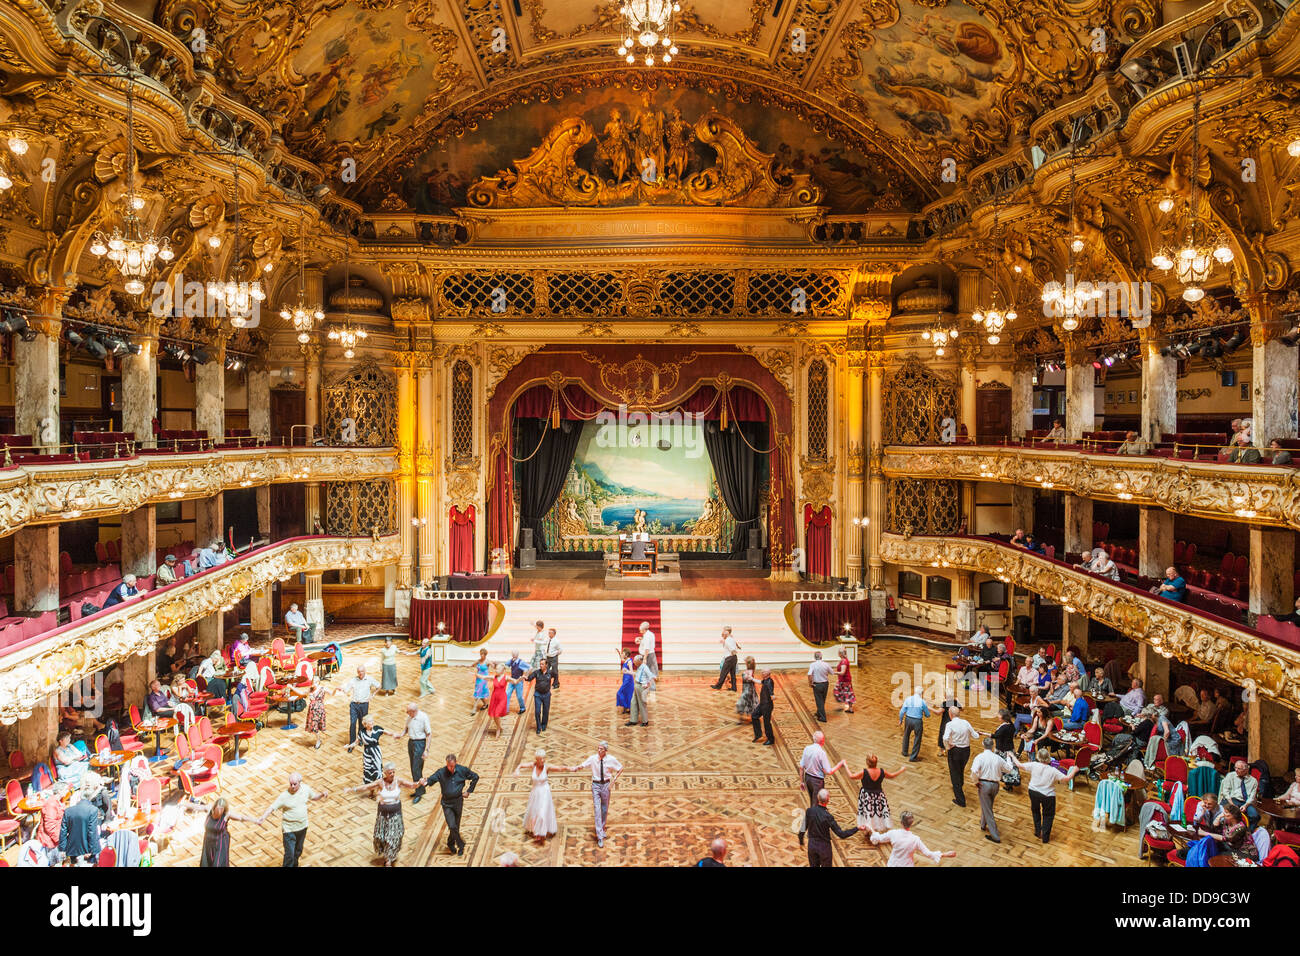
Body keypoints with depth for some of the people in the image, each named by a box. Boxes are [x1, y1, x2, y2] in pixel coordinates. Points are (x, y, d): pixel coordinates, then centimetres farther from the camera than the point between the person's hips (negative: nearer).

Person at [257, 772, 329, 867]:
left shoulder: (306, 789, -6)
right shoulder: (284, 796, -19)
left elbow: (314, 797, 11)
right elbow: (272, 807, -19)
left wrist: (322, 794, -9)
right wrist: (263, 817, -35)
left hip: (302, 827, 5)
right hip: (289, 829, -5)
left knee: (298, 851, 23)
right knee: (289, 854, -6)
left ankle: (294, 865, 45)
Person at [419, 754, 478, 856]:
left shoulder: (462, 770, -8)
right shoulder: (441, 772, -12)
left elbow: (475, 777, 5)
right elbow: (432, 778, -25)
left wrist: (469, 791, 3)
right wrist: (425, 782, -48)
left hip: (458, 802, 1)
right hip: (446, 803, -1)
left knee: (456, 826, 12)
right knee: (452, 826, -13)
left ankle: (451, 844, 37)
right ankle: (461, 845, 9)